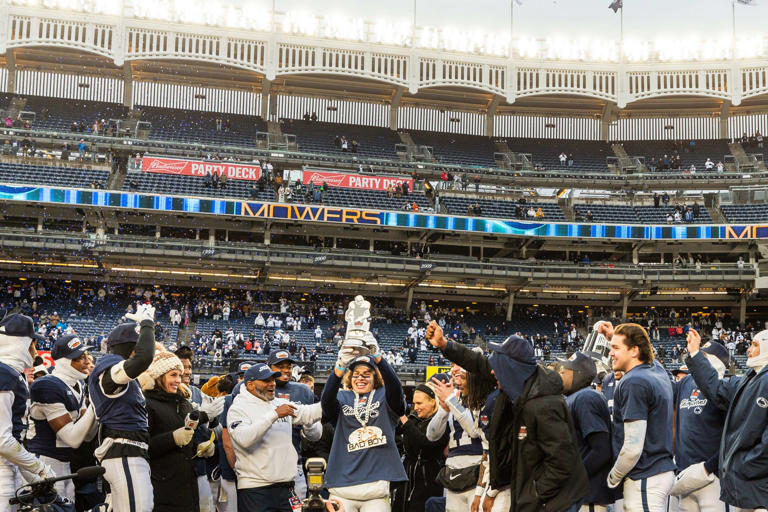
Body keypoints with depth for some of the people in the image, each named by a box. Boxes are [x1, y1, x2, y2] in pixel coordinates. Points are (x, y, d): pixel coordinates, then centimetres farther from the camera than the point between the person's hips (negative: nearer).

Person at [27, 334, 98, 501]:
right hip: (44, 462, -9)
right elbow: (73, 438, -21)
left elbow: (88, 435, 7)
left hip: (64, 465, 9)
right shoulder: (49, 387, -18)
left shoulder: (77, 386, 9)